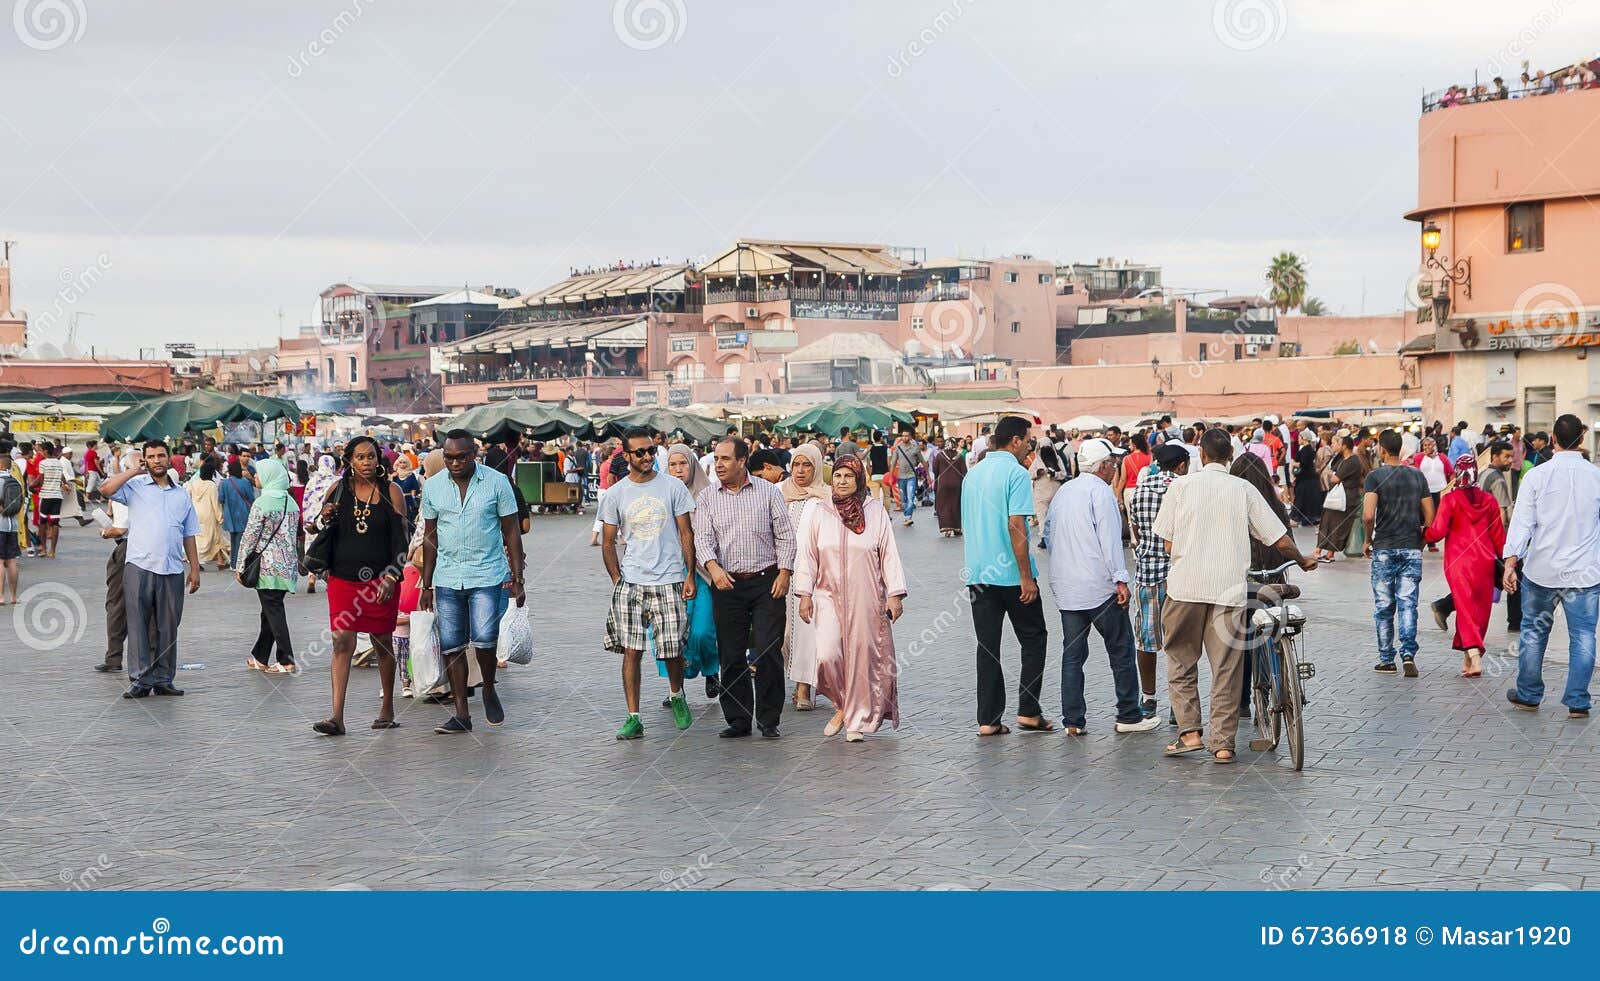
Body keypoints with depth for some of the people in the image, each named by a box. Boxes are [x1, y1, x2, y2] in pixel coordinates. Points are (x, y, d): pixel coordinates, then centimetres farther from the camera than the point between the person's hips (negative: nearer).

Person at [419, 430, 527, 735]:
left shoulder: (497, 482, -2)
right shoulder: (432, 486, 6)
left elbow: (512, 531, 2)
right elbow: (430, 536, 12)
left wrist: (517, 578, -3)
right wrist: (426, 585, 11)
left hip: (488, 576, -3)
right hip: (447, 579, 3)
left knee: (484, 639, -15)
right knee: (451, 646, 2)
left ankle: (489, 690, 14)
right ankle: (461, 715, 9)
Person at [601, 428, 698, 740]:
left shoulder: (673, 486, 2)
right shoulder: (616, 494, 5)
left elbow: (686, 534, 5)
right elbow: (608, 543, 10)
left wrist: (690, 574, 0)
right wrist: (617, 581, 3)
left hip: (669, 581, -1)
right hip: (630, 584, 1)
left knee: (672, 649, 0)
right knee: (631, 651, -3)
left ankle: (677, 696, 30)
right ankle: (633, 718, 2)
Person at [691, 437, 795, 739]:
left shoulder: (768, 492, 4)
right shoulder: (707, 497, 7)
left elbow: (785, 535, 5)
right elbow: (702, 538, -3)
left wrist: (784, 572, -5)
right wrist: (713, 566, -22)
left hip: (767, 582, -1)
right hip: (727, 585, 2)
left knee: (768, 653, -5)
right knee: (731, 656, 4)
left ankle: (768, 720, 5)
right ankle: (738, 720, 14)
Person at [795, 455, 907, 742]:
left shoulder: (875, 511, 1)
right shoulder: (817, 510, 2)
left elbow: (889, 555, 3)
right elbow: (806, 555, 4)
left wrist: (895, 594, -2)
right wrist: (804, 594, -1)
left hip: (866, 599, 0)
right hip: (829, 597, 0)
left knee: (862, 657, 1)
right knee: (827, 655, -14)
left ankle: (857, 720, 17)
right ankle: (841, 706, 13)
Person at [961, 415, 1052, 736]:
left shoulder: (973, 474, 12)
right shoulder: (1016, 473, -11)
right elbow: (1016, 525, -18)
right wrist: (1027, 576, -16)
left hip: (977, 573, 6)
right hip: (1012, 574, -6)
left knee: (987, 647, 7)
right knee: (1033, 640, 10)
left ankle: (988, 719, 5)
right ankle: (1028, 710, 7)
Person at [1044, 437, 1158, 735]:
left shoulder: (1064, 492, 15)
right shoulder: (1100, 491, -9)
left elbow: (1048, 532, 22)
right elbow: (1109, 539, -15)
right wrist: (1120, 579, -15)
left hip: (1065, 587, 7)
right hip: (1098, 586, -7)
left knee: (1072, 653, 7)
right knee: (1121, 650, 4)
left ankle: (1073, 720, 4)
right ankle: (1129, 716, 8)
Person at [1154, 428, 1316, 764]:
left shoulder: (1181, 486, 2)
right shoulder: (1243, 489, 4)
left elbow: (1168, 544, 2)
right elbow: (1280, 540, 5)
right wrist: (1303, 562, 23)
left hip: (1186, 585, 0)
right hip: (1229, 588, 1)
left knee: (1181, 661, 13)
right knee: (1227, 666, 6)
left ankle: (1189, 732, 5)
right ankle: (1222, 743, 6)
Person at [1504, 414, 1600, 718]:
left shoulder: (1537, 475, -6)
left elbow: (1522, 522, -9)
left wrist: (1511, 562, -8)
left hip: (1542, 569, 0)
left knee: (1534, 632, 13)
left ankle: (1528, 695, 22)